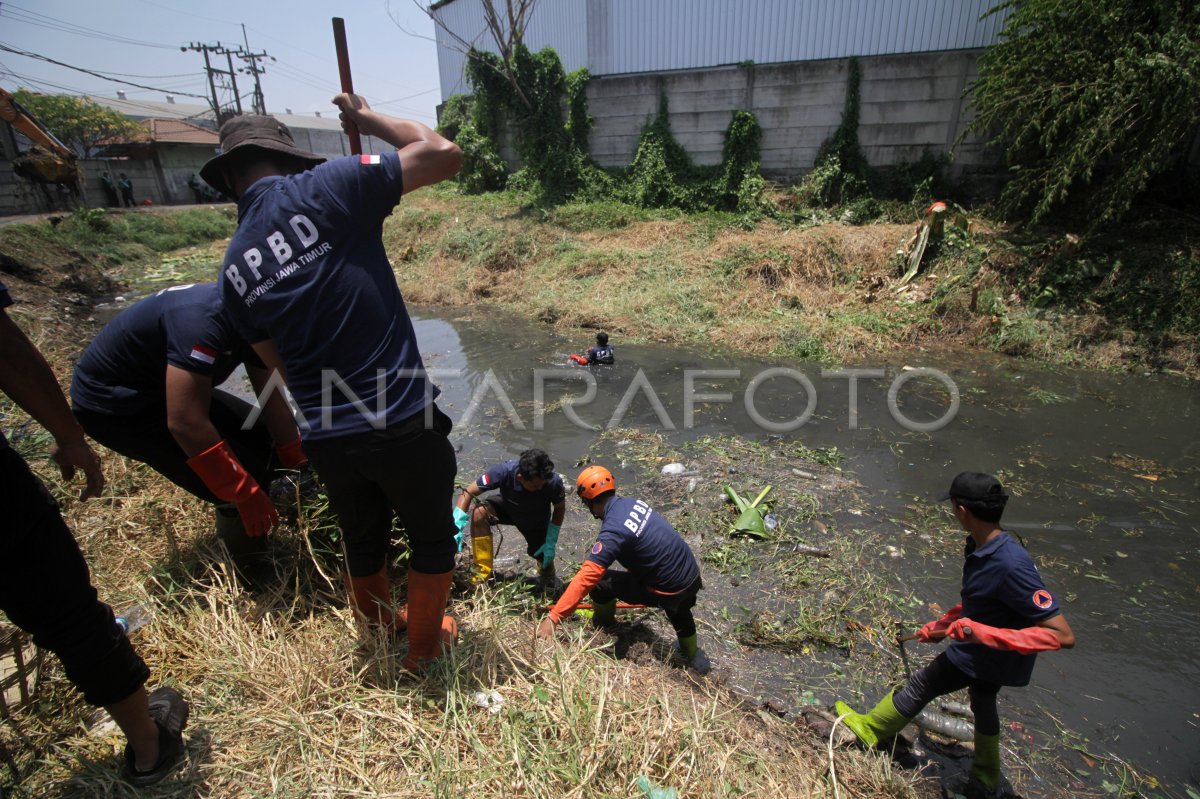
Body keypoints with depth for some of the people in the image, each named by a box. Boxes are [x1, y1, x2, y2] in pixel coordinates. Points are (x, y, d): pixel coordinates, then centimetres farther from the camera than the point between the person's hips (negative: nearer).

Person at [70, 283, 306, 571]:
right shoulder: (205, 318, -36)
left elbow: (272, 398, -2)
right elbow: (184, 423, -39)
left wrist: (299, 459, 0)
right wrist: (244, 493, -33)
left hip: (157, 385, 9)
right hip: (112, 402, -9)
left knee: (260, 434, 5)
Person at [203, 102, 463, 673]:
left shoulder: (234, 269, 8)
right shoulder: (324, 189, -10)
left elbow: (283, 367, 15)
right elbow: (444, 154, -9)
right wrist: (368, 119, 6)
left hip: (325, 438, 6)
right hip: (401, 423, -5)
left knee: (363, 539, 29)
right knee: (432, 538, 20)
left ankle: (381, 628, 54)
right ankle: (423, 647, 40)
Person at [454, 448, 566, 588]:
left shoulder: (553, 481, -36)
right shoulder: (504, 471, -39)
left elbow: (560, 508, -15)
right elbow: (468, 492, -29)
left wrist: (551, 543, -15)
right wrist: (457, 527, -38)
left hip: (536, 520, 1)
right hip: (506, 507, 0)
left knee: (545, 558, 0)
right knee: (479, 512, -29)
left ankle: (546, 572, 42)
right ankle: (482, 573, -16)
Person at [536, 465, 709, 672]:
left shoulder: (613, 531, -26)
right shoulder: (631, 503, -2)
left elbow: (585, 578, -32)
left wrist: (553, 618, -32)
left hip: (669, 591, -7)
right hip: (693, 576, 7)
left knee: (599, 582, 4)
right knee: (678, 610, 39)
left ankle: (601, 630, 32)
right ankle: (693, 655, 61)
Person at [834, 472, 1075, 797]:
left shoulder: (1011, 566, -37)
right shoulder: (981, 547, -8)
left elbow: (1063, 636, -33)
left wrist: (983, 634, -37)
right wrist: (942, 624, 13)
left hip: (984, 656, -9)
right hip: (986, 649, 9)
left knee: (920, 685, 10)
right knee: (982, 703, 30)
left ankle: (870, 728, 34)